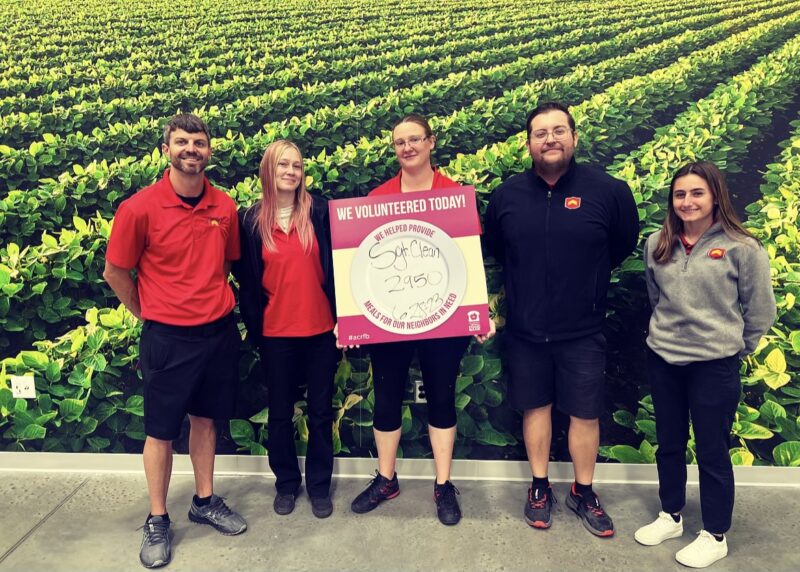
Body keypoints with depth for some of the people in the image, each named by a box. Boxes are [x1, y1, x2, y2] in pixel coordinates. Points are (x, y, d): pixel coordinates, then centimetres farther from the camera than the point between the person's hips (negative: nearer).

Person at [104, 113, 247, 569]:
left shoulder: (225, 207, -1)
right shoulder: (140, 207, -13)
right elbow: (116, 272, -2)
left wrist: (215, 304, 9)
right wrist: (149, 314, 5)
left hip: (220, 332, 4)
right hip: (168, 338, -3)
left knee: (205, 418, 17)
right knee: (161, 429, 8)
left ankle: (206, 502, 35)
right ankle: (158, 521, 25)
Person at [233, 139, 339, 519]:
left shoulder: (320, 211, -2)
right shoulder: (251, 220, 0)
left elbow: (336, 266, 0)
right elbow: (246, 280, 5)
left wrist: (342, 317, -5)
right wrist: (254, 327, 2)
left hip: (321, 328, 0)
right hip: (275, 333, 0)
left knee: (320, 410, 10)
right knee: (280, 412, 13)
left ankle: (319, 485, 27)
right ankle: (286, 483, 31)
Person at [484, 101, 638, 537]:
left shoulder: (608, 191, -9)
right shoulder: (507, 195, -2)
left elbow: (624, 246, 6)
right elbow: (493, 250, 14)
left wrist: (585, 277, 8)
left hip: (582, 331, -1)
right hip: (525, 330, 2)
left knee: (585, 414, 8)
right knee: (536, 407, 14)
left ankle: (583, 493, 28)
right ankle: (539, 487, 31)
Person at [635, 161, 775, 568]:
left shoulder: (741, 248, -11)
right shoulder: (657, 244, 2)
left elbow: (760, 311, -2)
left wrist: (735, 348, 6)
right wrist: (668, 331, 15)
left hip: (715, 366, -4)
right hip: (662, 359, 5)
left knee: (712, 451, 7)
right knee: (669, 444, 17)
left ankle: (715, 536, 24)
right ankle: (670, 516, 36)